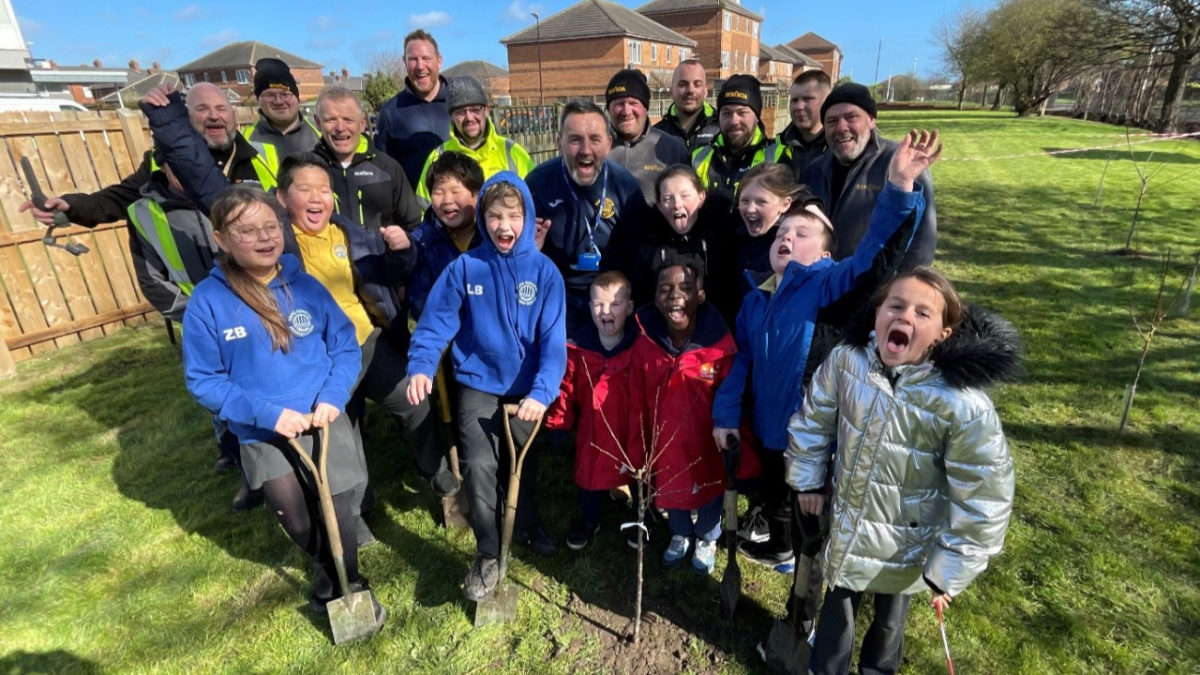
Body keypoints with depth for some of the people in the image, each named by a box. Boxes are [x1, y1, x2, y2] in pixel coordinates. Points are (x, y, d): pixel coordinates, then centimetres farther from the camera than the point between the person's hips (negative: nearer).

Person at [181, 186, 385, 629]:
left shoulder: (305, 286, -4)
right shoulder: (208, 301, -8)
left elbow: (346, 346, 2)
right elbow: (202, 380, -5)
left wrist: (332, 398, -14)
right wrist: (265, 413, -16)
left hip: (325, 422, 1)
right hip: (262, 434, 0)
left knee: (335, 509, 1)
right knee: (294, 517, -8)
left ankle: (352, 586, 31)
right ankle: (326, 568, 29)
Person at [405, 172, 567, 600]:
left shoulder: (544, 271, -9)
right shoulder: (465, 268, -6)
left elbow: (553, 339, -14)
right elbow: (436, 320, -7)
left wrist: (542, 391, -26)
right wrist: (420, 366, -24)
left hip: (527, 389, 1)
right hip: (478, 384, 0)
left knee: (522, 467, 16)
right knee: (479, 465, -15)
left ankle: (526, 530, 46)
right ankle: (487, 555, 8)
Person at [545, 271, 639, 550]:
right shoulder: (578, 350, -8)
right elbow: (567, 393, -5)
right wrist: (555, 416, -18)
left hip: (633, 433, -1)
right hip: (592, 435, 1)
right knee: (589, 477, 20)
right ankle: (588, 521, 48)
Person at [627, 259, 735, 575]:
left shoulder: (720, 343, -22)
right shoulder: (644, 344, -15)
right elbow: (637, 406, -8)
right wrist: (637, 455, -3)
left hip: (706, 445, -2)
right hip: (663, 444, 2)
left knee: (708, 493, 24)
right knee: (669, 492, 26)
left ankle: (707, 539, 57)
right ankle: (680, 535, 59)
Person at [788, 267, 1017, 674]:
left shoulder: (964, 406, -29)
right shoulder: (845, 361, -19)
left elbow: (983, 502, -20)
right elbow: (813, 420, -1)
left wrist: (949, 572, -12)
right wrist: (807, 481, 6)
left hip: (904, 548, -2)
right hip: (844, 531, 2)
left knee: (889, 620, 27)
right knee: (836, 611, 25)